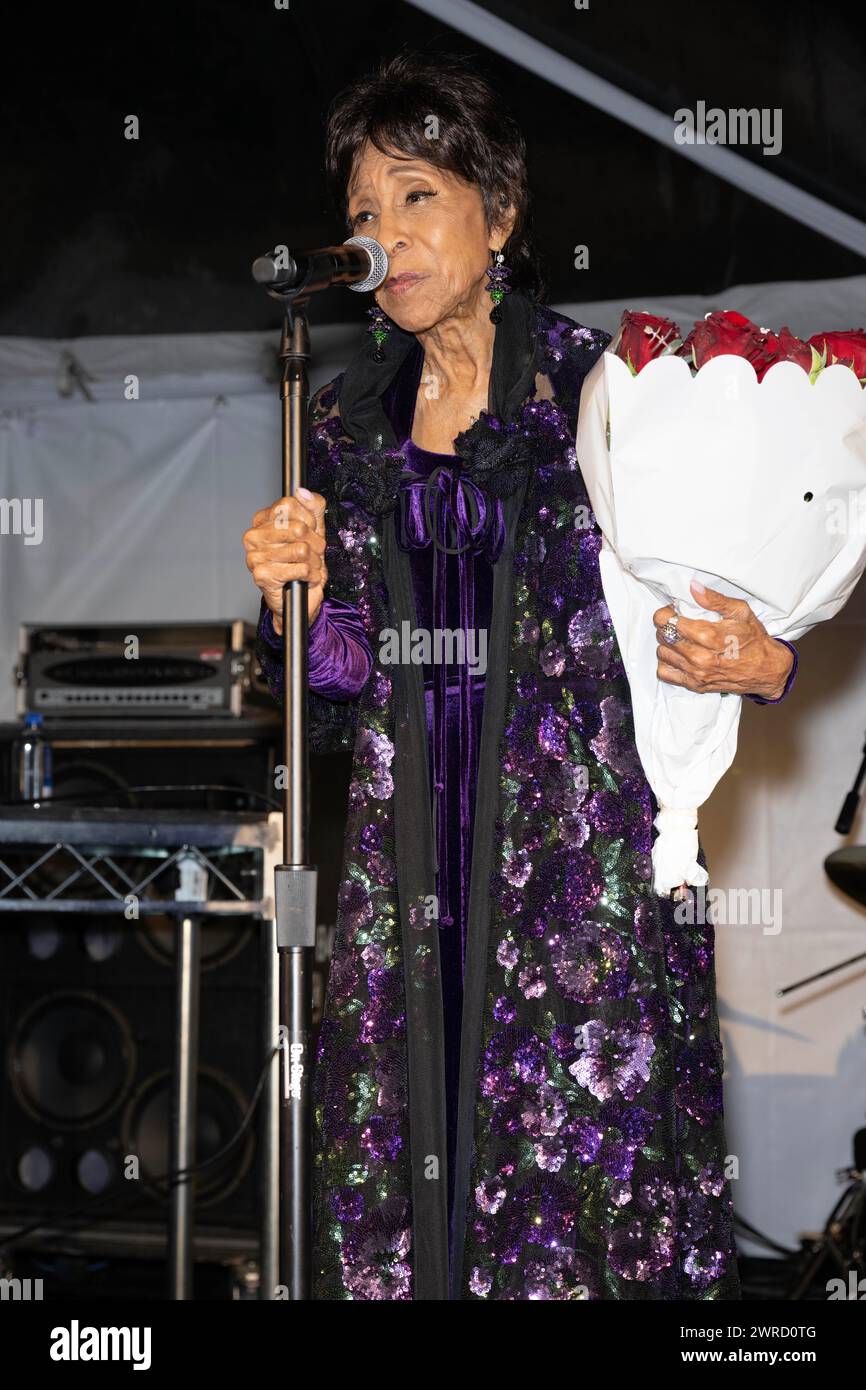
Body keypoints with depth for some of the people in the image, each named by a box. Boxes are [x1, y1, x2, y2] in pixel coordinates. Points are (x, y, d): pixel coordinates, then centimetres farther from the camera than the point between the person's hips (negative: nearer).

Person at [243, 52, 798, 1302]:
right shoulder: (349, 424, 11)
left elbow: (705, 612, 3)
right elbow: (333, 703, 12)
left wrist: (759, 665, -18)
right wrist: (295, 594, -6)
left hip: (585, 856, -3)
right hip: (412, 864, 4)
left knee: (589, 1159, -2)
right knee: (405, 1172, 6)